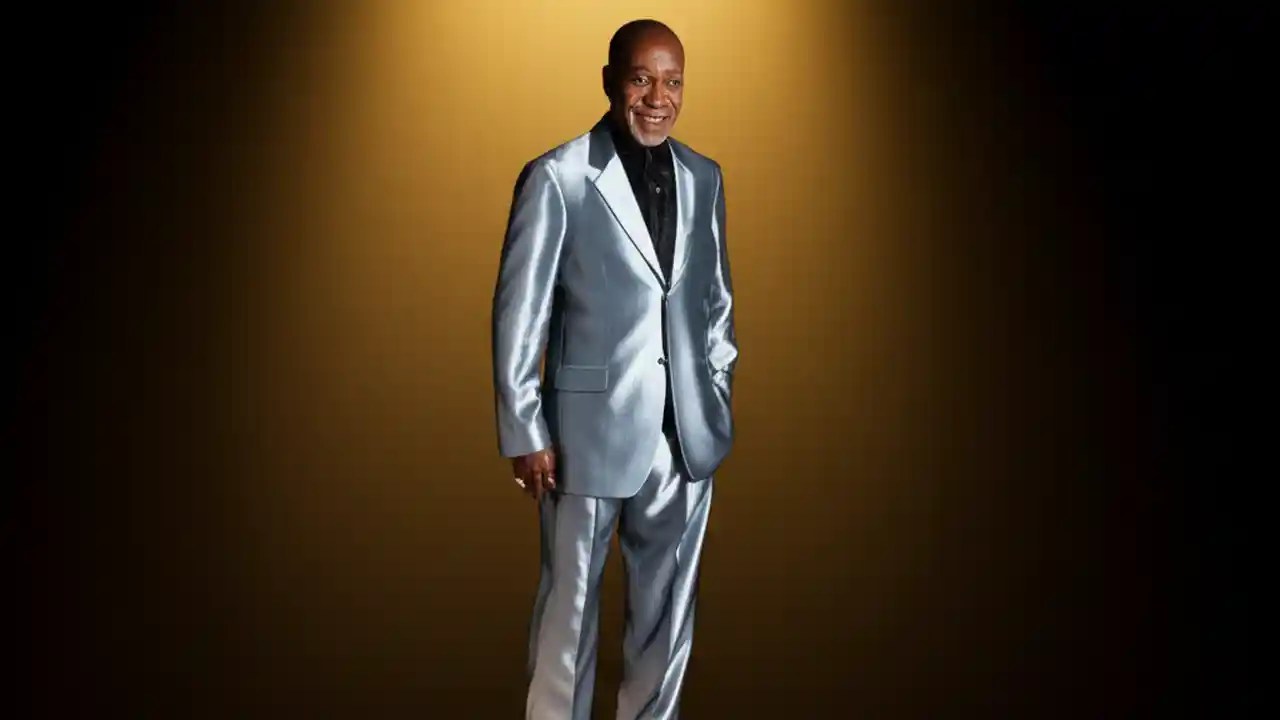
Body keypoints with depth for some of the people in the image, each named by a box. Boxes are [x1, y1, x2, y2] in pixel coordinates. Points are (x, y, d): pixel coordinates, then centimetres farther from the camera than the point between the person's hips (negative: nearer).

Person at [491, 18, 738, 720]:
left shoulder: (704, 177, 7)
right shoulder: (556, 177, -9)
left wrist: (718, 402, 11)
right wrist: (524, 433, -8)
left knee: (668, 606, 14)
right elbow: (518, 314, -7)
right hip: (591, 427, -4)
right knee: (570, 603, 8)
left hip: (687, 431, 5)